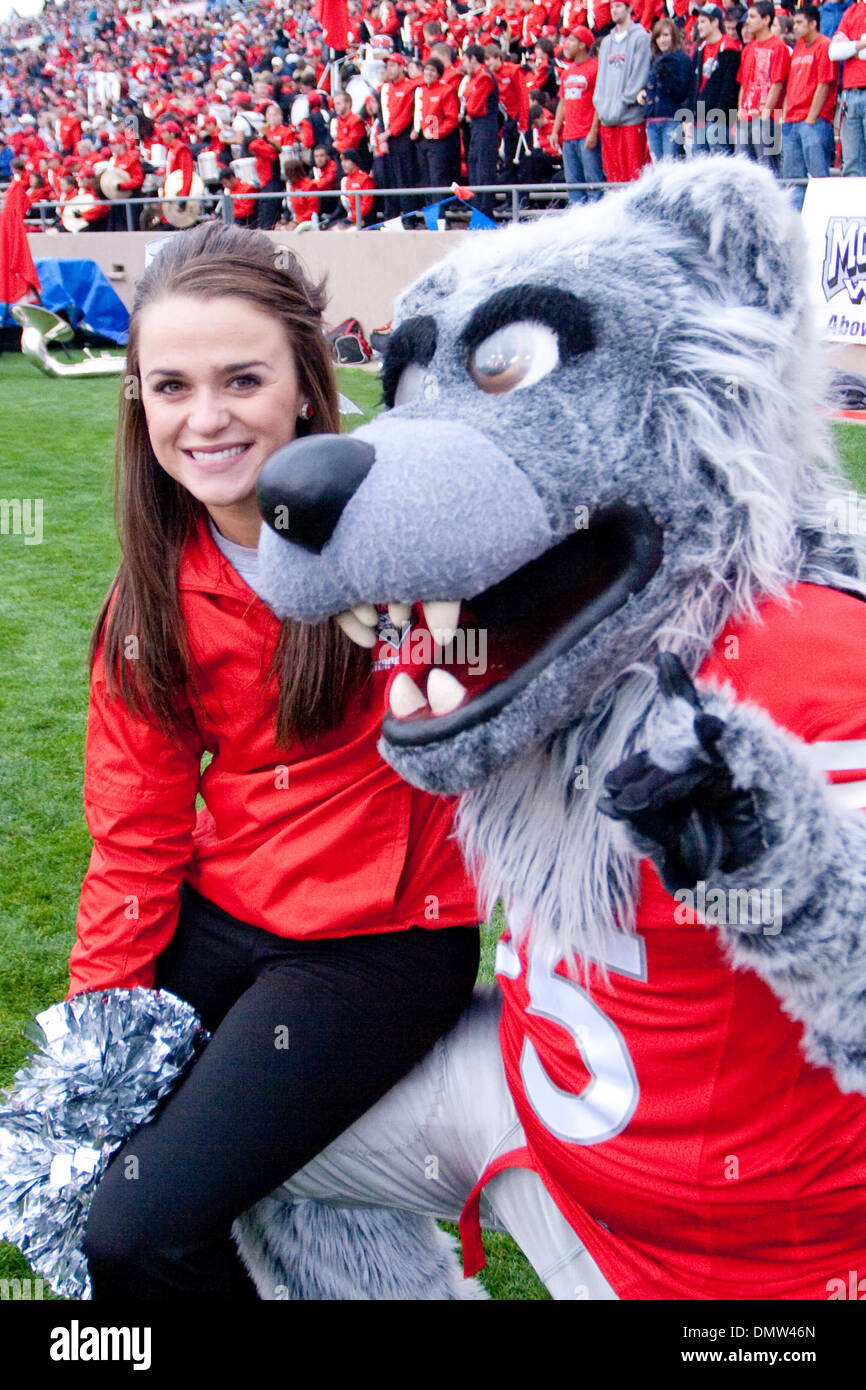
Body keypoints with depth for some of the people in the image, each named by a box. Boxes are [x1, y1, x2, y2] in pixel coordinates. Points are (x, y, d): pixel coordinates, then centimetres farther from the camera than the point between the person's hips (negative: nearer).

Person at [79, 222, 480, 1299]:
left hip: (384, 935, -5)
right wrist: (99, 1007, 2)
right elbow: (137, 825, 6)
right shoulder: (155, 585, 1)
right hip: (222, 915, 5)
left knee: (141, 1235, -12)